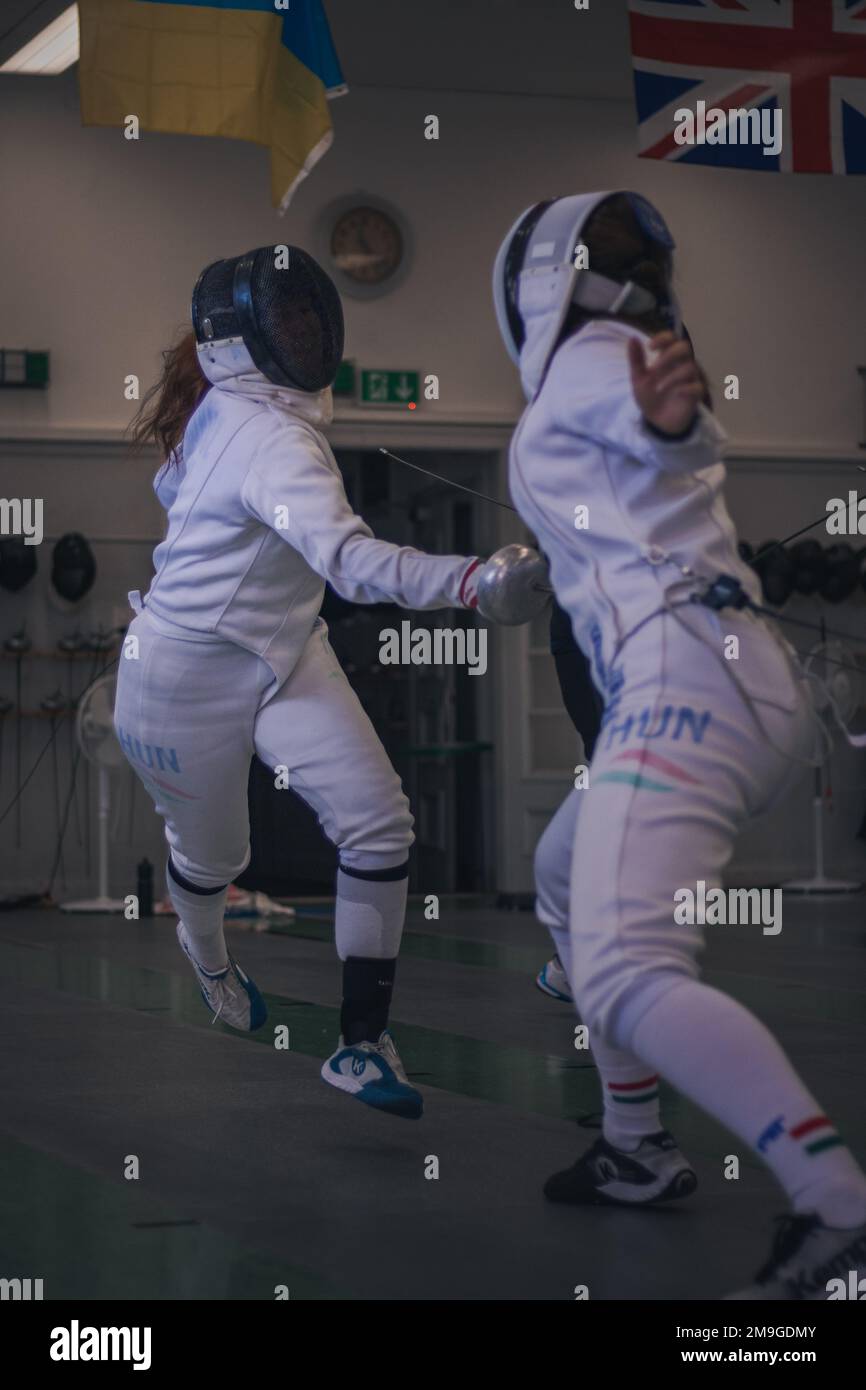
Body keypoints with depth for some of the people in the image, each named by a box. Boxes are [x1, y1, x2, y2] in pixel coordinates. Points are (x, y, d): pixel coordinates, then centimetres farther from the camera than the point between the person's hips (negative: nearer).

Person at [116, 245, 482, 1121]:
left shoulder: (227, 405, -3)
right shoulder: (268, 438, -31)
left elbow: (177, 482, 18)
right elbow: (349, 560, -46)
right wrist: (469, 581, -59)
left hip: (284, 654, 7)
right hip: (189, 677, -7)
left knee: (379, 826, -13)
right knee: (213, 857, 18)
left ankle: (362, 1045, -6)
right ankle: (207, 952, 55)